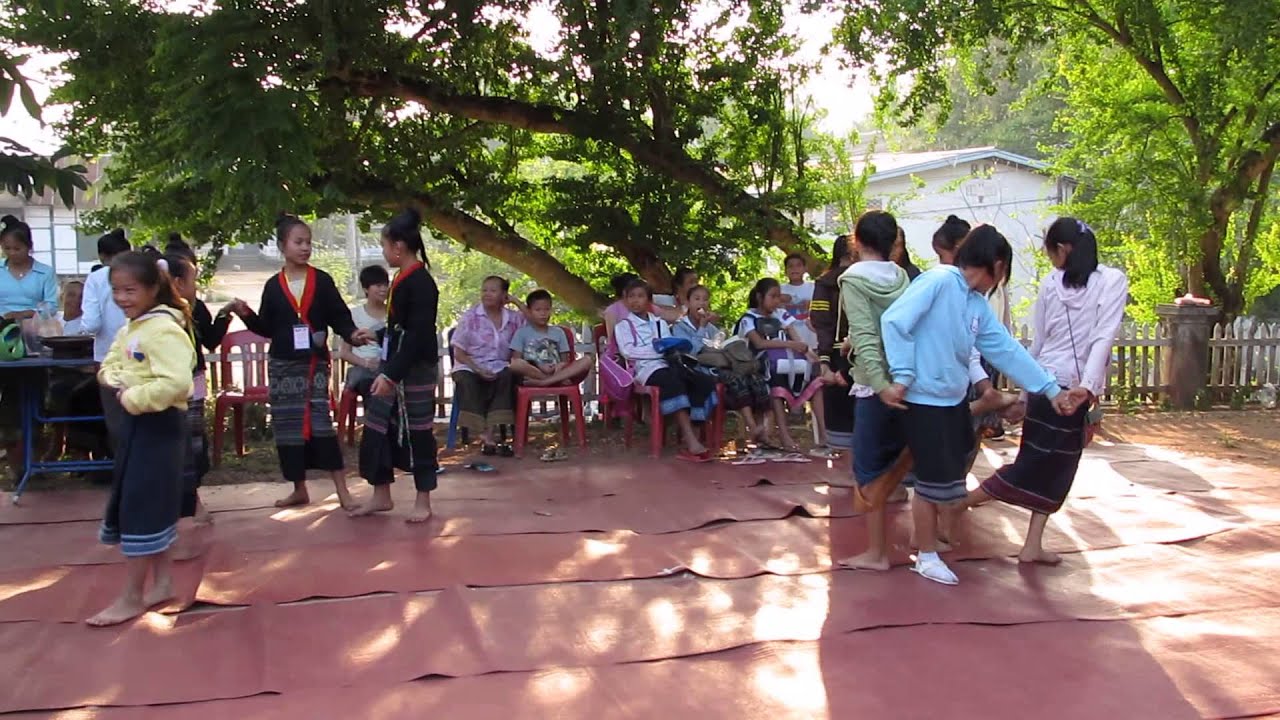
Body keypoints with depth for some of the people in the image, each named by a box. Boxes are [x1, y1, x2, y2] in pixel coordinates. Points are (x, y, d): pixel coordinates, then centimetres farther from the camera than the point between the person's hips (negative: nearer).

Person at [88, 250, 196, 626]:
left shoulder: (165, 330, -20)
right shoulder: (128, 330, 12)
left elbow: (176, 383, -30)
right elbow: (109, 365, 17)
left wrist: (132, 398, -22)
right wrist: (115, 383, -5)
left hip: (160, 426, -10)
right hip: (135, 423, 10)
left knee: (140, 507, -4)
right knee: (151, 506, 17)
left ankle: (132, 597, 6)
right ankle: (162, 581, 29)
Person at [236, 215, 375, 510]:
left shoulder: (322, 281, 0)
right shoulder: (273, 286, 6)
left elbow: (339, 317, -3)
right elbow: (267, 328, 8)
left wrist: (352, 334, -21)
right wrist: (247, 315, -8)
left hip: (315, 362, -3)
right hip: (282, 364, 3)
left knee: (321, 421, -10)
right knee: (287, 425, 6)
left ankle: (342, 489, -6)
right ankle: (299, 489, 18)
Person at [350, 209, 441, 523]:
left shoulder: (421, 283, -17)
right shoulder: (402, 279, 11)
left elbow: (419, 335, -22)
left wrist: (391, 374, -23)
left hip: (416, 370, -9)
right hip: (394, 366, 10)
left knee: (417, 433, 0)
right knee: (377, 429, 11)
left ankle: (423, 502, 13)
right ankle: (381, 496, 23)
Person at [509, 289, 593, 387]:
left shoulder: (558, 332, 21)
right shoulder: (521, 333, 11)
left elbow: (565, 361, 16)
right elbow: (515, 362, 0)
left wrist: (561, 366, -9)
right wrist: (539, 367, -14)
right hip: (532, 375, -4)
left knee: (587, 360, -22)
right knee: (516, 364, -36)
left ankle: (542, 382, -31)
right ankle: (558, 380, -26)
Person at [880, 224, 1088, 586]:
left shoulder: (978, 305, 8)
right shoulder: (938, 280, -16)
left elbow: (1007, 350, 10)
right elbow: (894, 320, -22)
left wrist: (1052, 390, 8)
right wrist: (902, 376, -23)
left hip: (955, 399, 9)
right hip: (924, 400, -9)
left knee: (952, 474, 17)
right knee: (934, 481, 1)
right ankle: (927, 556, 18)